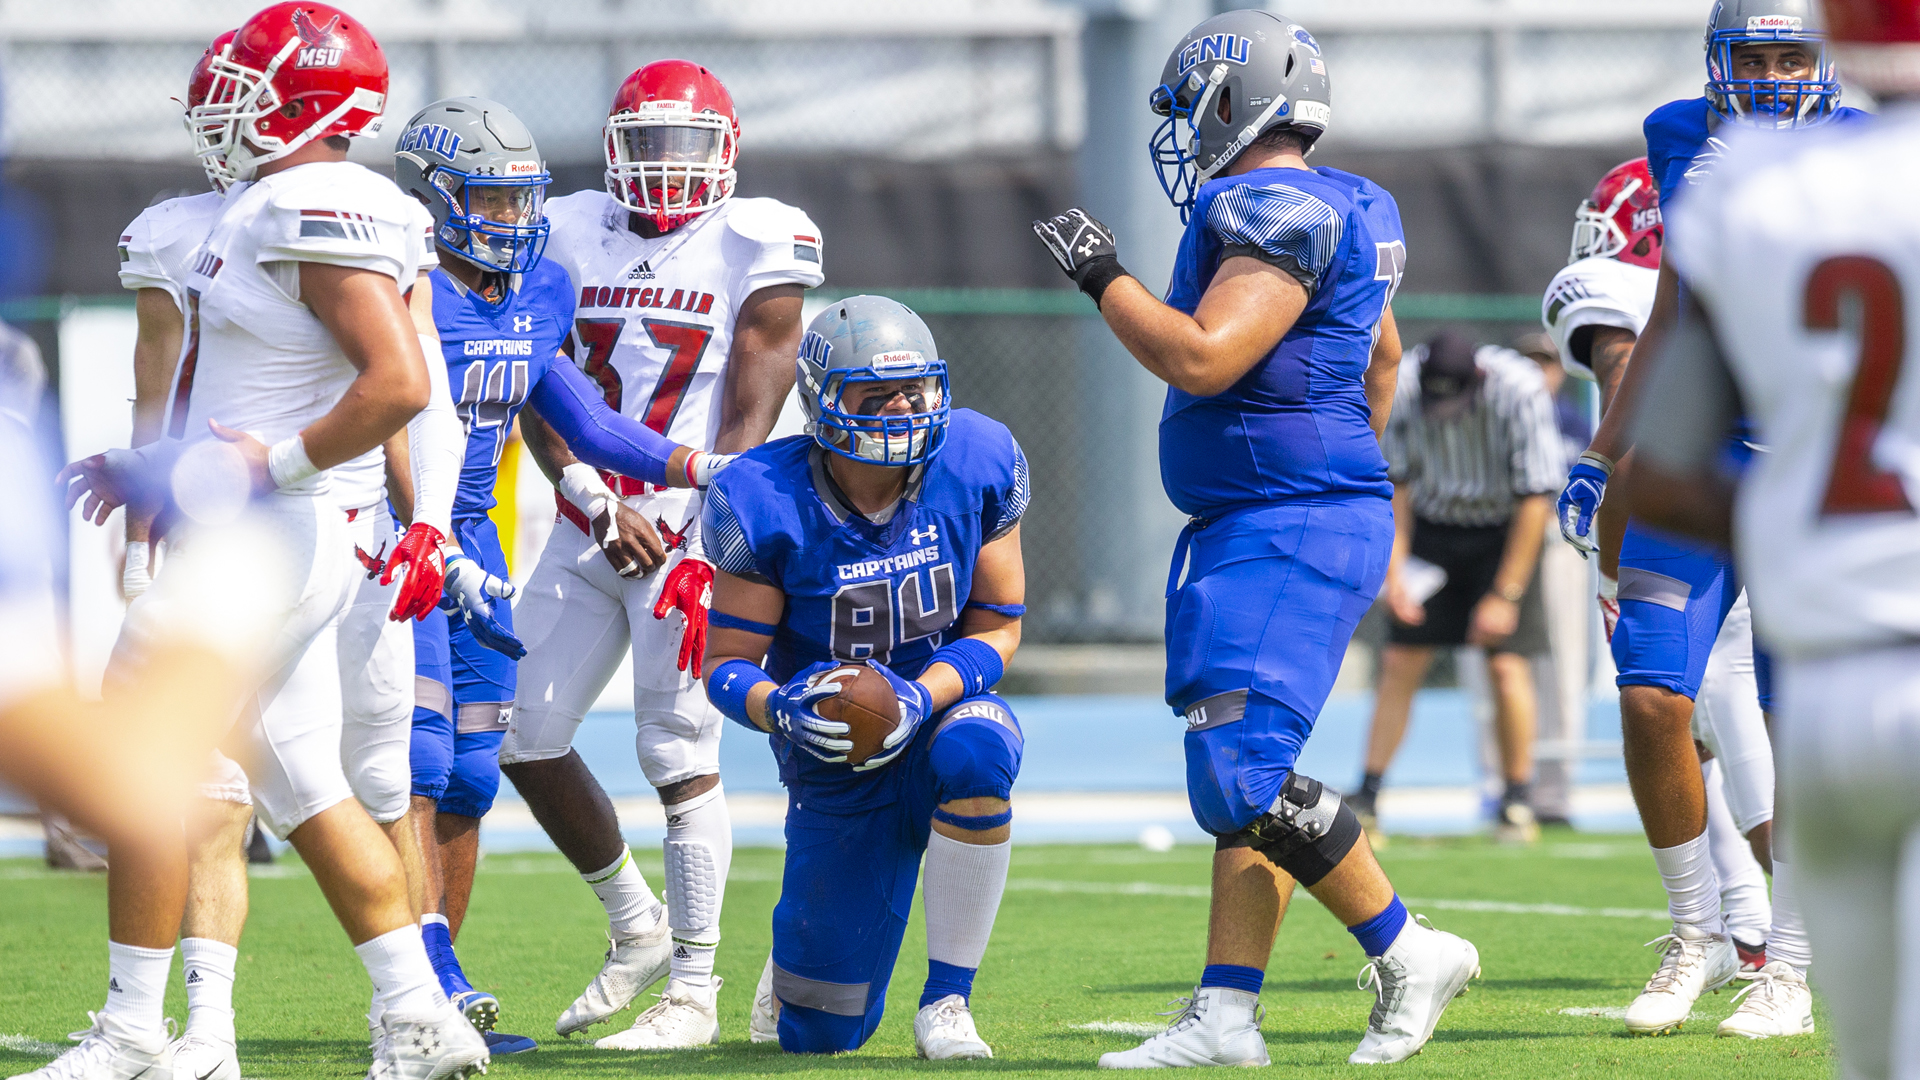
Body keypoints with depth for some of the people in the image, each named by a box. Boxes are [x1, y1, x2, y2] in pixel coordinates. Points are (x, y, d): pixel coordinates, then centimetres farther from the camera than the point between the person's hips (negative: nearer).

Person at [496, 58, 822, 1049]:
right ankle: (637, 930, 22)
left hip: (693, 532, -6)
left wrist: (703, 542, -18)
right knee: (524, 737, 5)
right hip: (588, 530, 6)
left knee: (680, 758, -7)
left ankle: (694, 992, -1)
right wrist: (602, 508, -10)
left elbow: (752, 419, -9)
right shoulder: (574, 236, 8)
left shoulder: (755, 245, -4)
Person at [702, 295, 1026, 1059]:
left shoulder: (977, 466, -14)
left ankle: (947, 999, -22)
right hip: (835, 756, -1)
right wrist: (781, 707, -35)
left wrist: (921, 697, -26)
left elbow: (997, 627, -7)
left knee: (972, 750, -40)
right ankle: (795, 961, 43)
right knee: (821, 1037, 0)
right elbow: (726, 664, -12)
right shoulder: (768, 507, -19)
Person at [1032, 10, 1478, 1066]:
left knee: (1249, 775, -14)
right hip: (1252, 533, 11)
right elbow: (1382, 354, 31)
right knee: (1236, 780, 7)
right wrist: (1357, 464, 44)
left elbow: (1201, 359, -25)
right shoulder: (1337, 211, 15)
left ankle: (1408, 955, -3)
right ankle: (1224, 1015, 6)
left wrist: (1102, 278, -12)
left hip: (1289, 532, -11)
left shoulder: (1278, 213, -16)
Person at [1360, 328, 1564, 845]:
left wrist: (1506, 594, -20)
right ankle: (1367, 799, 0)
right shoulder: (1400, 385, -19)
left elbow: (1536, 497, -21)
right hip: (1432, 527, 3)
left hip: (1505, 533, -3)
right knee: (1400, 662, -4)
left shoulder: (1519, 390, -27)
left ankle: (1517, 804, 1)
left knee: (1507, 664, -12)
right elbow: (1395, 481, -6)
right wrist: (1394, 568, -14)